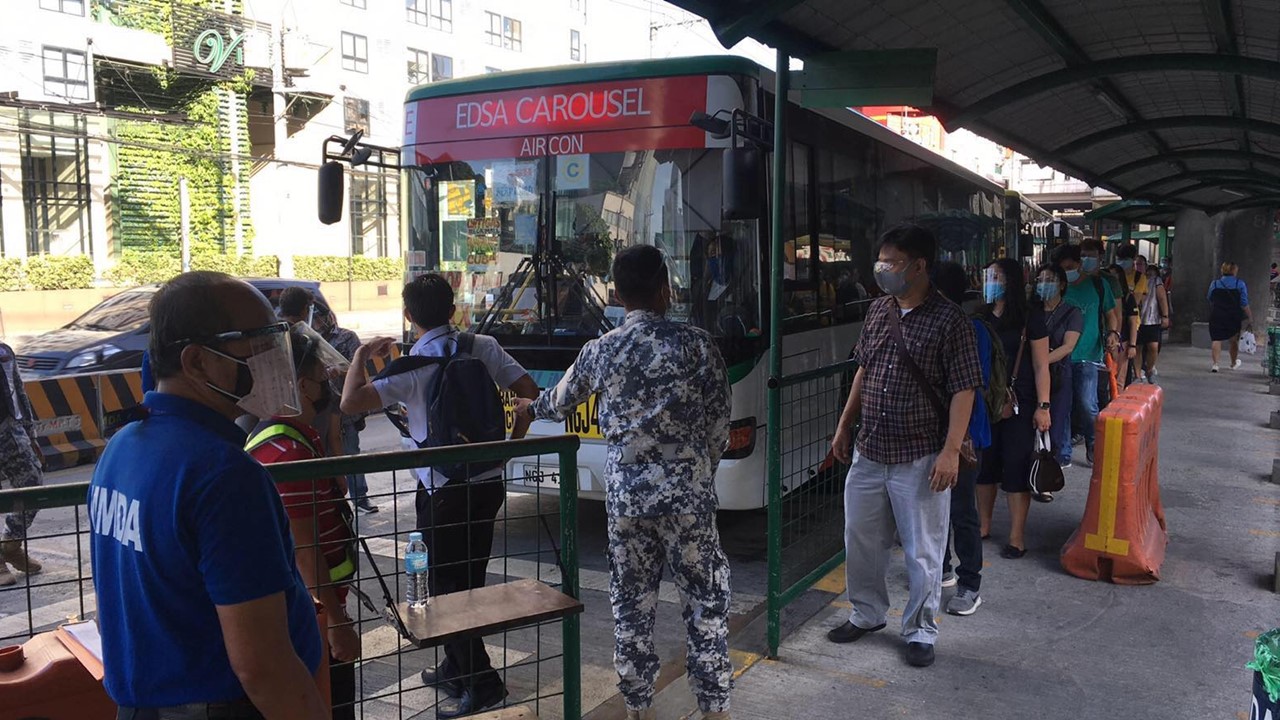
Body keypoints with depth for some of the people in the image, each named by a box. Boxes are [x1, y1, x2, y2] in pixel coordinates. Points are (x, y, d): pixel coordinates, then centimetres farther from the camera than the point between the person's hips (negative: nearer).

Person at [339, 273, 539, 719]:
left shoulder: (412, 366, -13)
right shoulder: (483, 347, 0)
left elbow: (351, 403, -23)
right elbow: (529, 392, -3)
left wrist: (362, 354, -7)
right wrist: (511, 443, 8)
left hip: (443, 491, -6)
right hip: (488, 482, 6)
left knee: (447, 587, 5)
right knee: (470, 581, 17)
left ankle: (482, 684, 6)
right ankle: (457, 668, 32)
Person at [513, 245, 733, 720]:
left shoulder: (600, 351, 2)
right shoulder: (696, 343, -5)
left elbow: (561, 402, 19)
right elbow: (719, 422, -2)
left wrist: (530, 409, 42)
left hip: (625, 494, 2)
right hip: (687, 491, -2)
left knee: (632, 606, 13)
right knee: (706, 601, 9)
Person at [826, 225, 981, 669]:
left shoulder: (949, 321, -12)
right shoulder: (878, 311, 7)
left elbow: (963, 389, -13)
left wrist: (951, 450, -19)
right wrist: (844, 426, 15)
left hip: (919, 458, -6)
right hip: (868, 453, 6)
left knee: (923, 553, 6)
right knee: (860, 541, 16)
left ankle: (920, 631, 24)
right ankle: (867, 613, 36)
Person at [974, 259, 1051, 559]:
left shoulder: (1030, 318, -5)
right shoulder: (982, 318, 6)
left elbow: (1041, 366, -6)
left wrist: (1043, 406, -12)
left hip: (1018, 402, -4)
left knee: (1016, 467, 0)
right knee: (985, 463, 11)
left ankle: (1017, 537, 8)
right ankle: (983, 525, 26)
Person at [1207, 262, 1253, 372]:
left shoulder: (1214, 284, 0)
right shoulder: (1240, 284, -5)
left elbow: (1210, 301, 13)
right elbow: (1244, 304, -8)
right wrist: (1250, 317, -2)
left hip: (1217, 317, 0)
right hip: (1234, 317, 0)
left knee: (1217, 340, -1)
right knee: (1234, 340, 17)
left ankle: (1215, 363, -17)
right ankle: (1234, 363, 34)